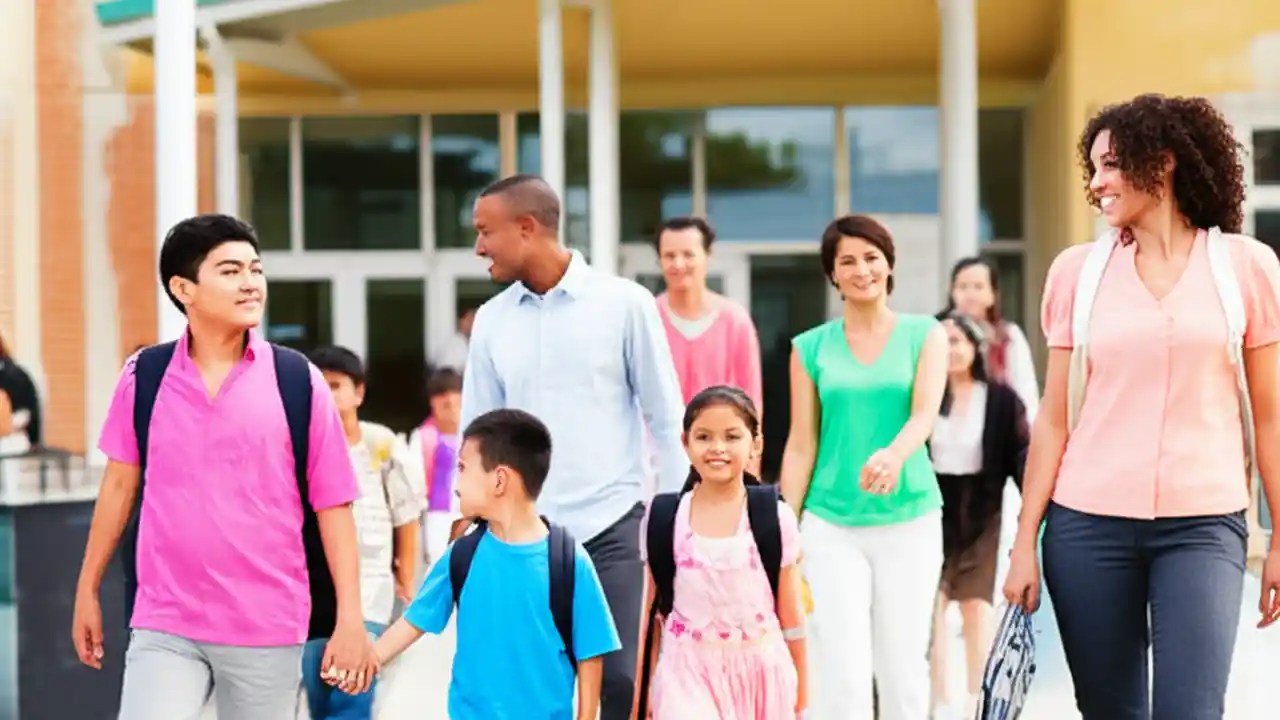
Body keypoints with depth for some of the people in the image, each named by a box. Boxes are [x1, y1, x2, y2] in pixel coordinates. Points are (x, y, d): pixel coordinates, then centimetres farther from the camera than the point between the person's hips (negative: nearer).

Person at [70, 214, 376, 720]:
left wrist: (351, 620, -7)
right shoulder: (143, 376, 2)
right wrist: (88, 589, 16)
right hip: (164, 625, 1)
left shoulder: (298, 382, -3)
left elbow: (334, 505, -1)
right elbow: (120, 483, 13)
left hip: (268, 629, -1)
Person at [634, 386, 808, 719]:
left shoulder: (774, 518, -3)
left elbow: (790, 614, 4)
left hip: (760, 670, 1)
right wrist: (643, 692, 8)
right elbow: (653, 611, 7)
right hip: (689, 671, -1)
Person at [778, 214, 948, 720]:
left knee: (903, 668, 4)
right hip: (831, 525, 0)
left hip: (911, 520, 0)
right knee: (842, 675, -7)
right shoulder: (810, 348, 7)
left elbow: (925, 412, -11)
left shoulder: (924, 334, 5)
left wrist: (894, 455, -33)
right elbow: (801, 445, 7)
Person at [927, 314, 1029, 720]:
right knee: (931, 604, 0)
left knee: (976, 605, 4)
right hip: (931, 507, 0)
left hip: (980, 511, 0)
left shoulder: (1001, 400, -3)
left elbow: (1021, 453, -6)